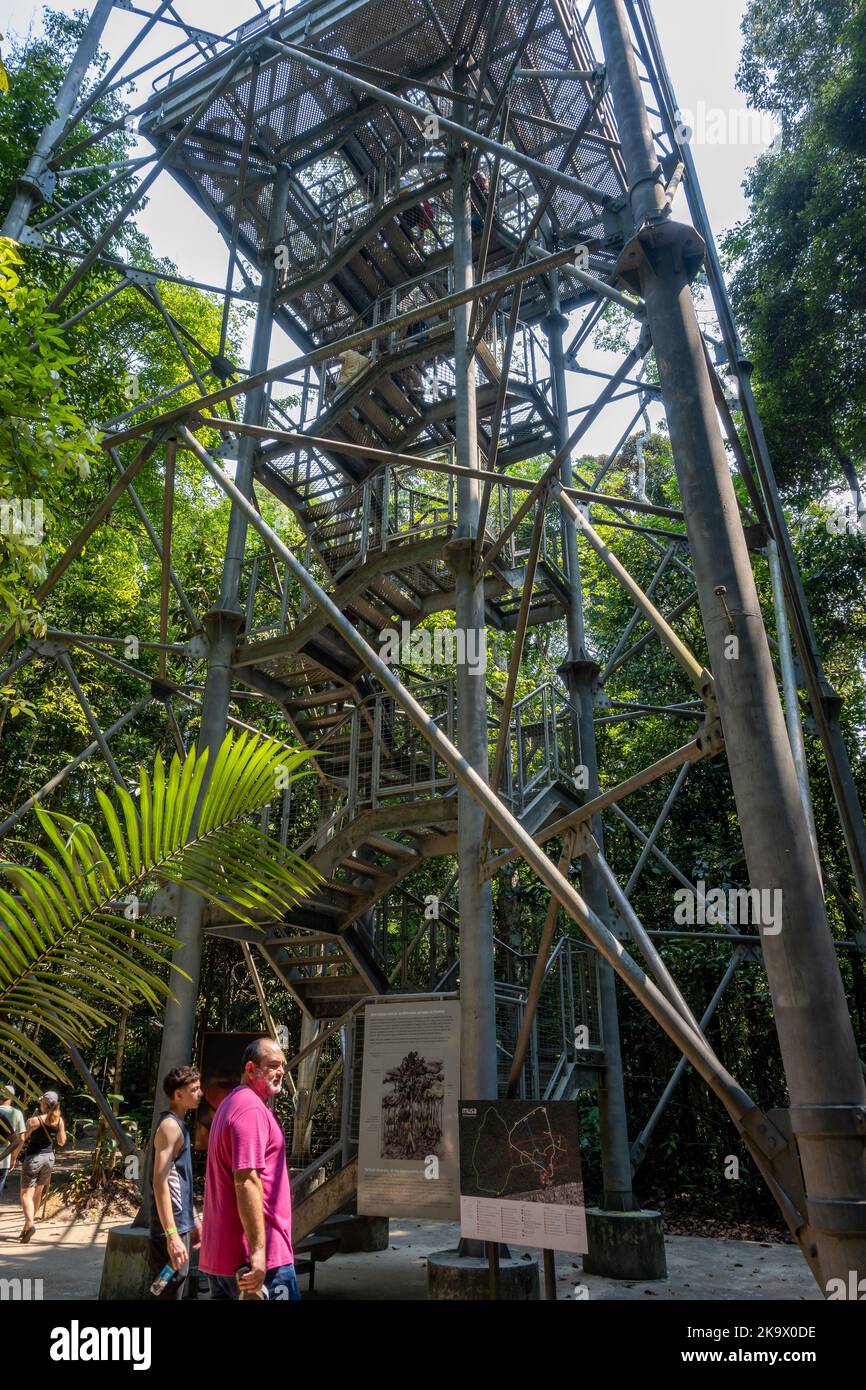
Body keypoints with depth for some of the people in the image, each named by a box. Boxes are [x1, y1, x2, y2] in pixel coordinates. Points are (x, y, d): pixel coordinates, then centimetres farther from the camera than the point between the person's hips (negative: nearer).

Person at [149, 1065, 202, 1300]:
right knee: (169, 1294, -3)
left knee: (174, 1291, 17)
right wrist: (172, 1234, -27)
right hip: (172, 1228, -10)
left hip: (181, 1224, 10)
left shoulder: (178, 1125, 13)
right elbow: (160, 1183, -23)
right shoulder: (170, 1125, -17)